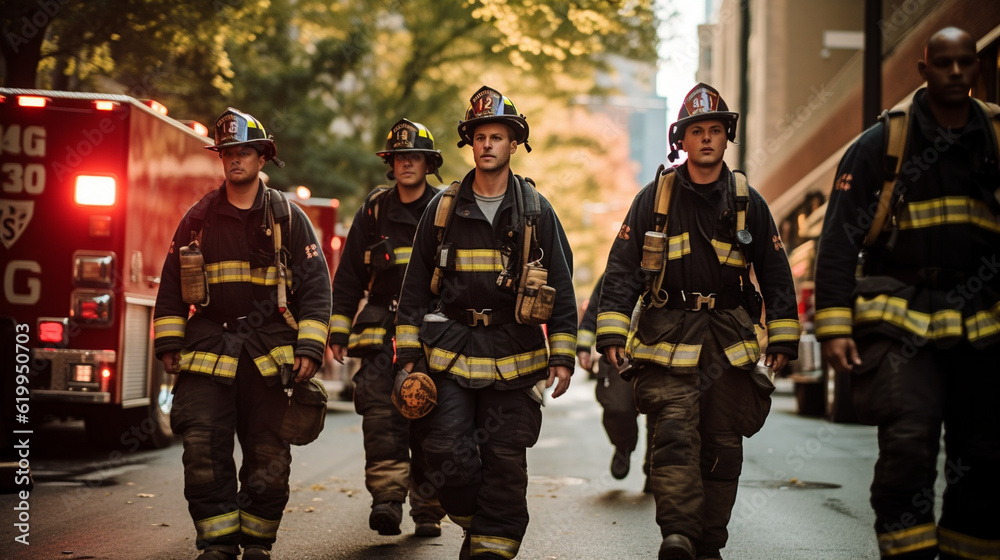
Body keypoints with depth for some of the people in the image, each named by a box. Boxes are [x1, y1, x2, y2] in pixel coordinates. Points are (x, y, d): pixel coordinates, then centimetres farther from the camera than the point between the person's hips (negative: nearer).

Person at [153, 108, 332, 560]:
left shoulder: (288, 218, 5)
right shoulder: (198, 218, 10)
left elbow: (315, 286, 4)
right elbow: (172, 284, 14)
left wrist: (309, 348, -5)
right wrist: (168, 343, 7)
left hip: (268, 353, -1)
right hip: (207, 350, 1)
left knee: (268, 455, 2)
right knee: (203, 448, -7)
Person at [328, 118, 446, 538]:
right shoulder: (374, 211, 10)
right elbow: (348, 277, 14)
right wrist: (338, 331, 9)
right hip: (383, 328, 1)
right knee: (380, 409, -16)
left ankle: (428, 509, 9)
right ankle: (387, 498, -21)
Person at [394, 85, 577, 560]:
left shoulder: (536, 211, 6)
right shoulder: (443, 209, 7)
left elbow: (561, 287, 7)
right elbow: (415, 285, 10)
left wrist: (563, 356, 0)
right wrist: (408, 353, 5)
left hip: (514, 356, 0)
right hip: (450, 349, 1)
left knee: (505, 461, 0)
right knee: (448, 453, -6)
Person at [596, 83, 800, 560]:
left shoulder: (748, 202, 9)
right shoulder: (655, 198, 4)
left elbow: (776, 273, 13)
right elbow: (622, 266, 2)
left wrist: (783, 337, 6)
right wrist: (611, 330, -7)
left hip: (729, 341, 2)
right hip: (669, 337, -2)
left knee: (722, 445, 4)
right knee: (674, 435, -18)